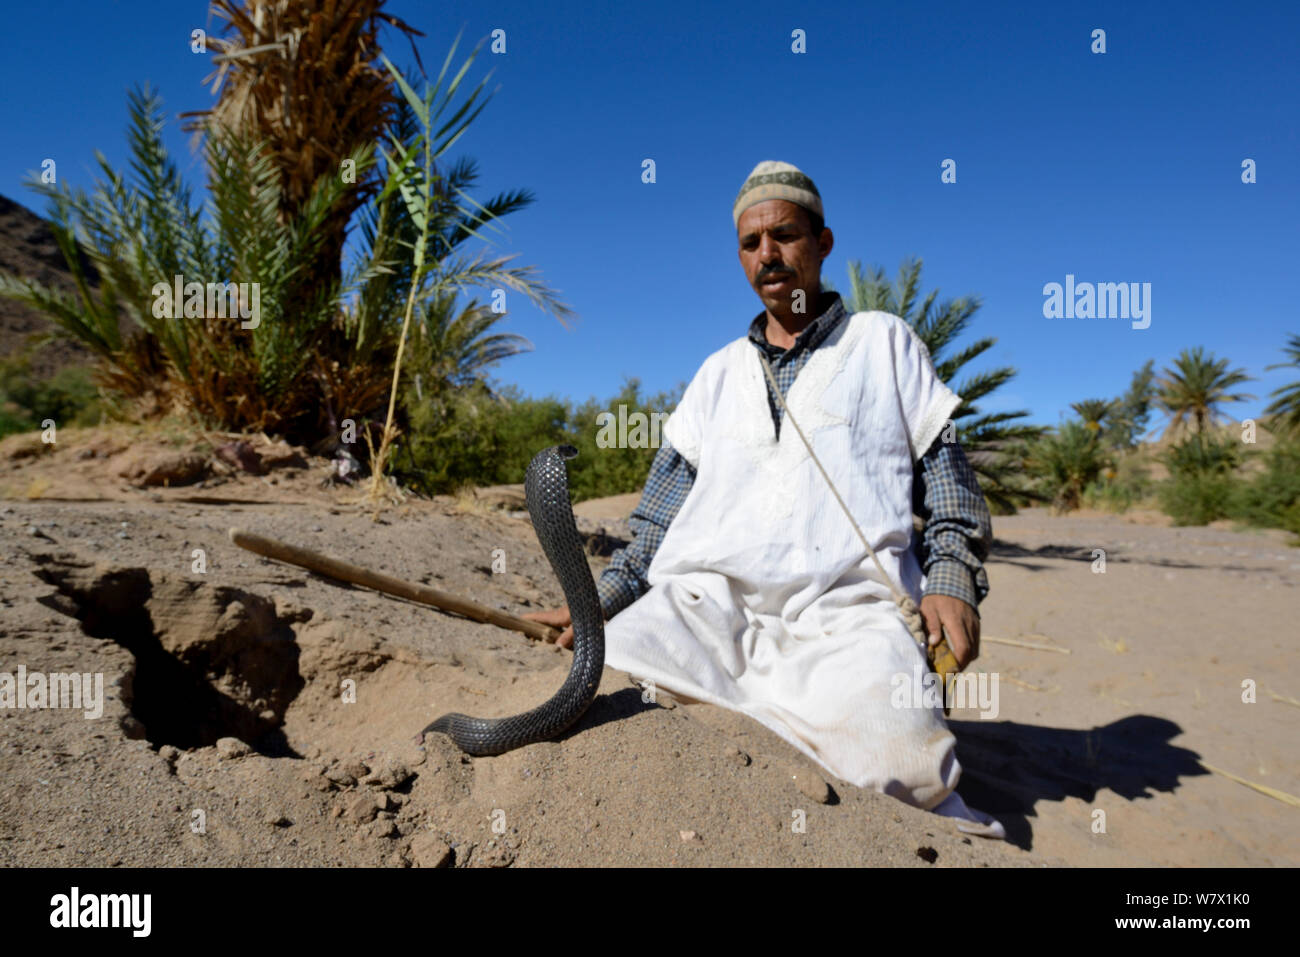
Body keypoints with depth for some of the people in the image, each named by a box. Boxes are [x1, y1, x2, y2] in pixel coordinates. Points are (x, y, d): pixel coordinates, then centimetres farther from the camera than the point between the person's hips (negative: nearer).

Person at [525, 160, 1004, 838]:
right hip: (705, 604, 3)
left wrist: (953, 577, -5)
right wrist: (599, 599, 7)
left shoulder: (884, 343, 20)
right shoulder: (719, 371, 26)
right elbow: (663, 510, 21)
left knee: (893, 749, -32)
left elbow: (944, 469, 14)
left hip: (844, 610, -2)